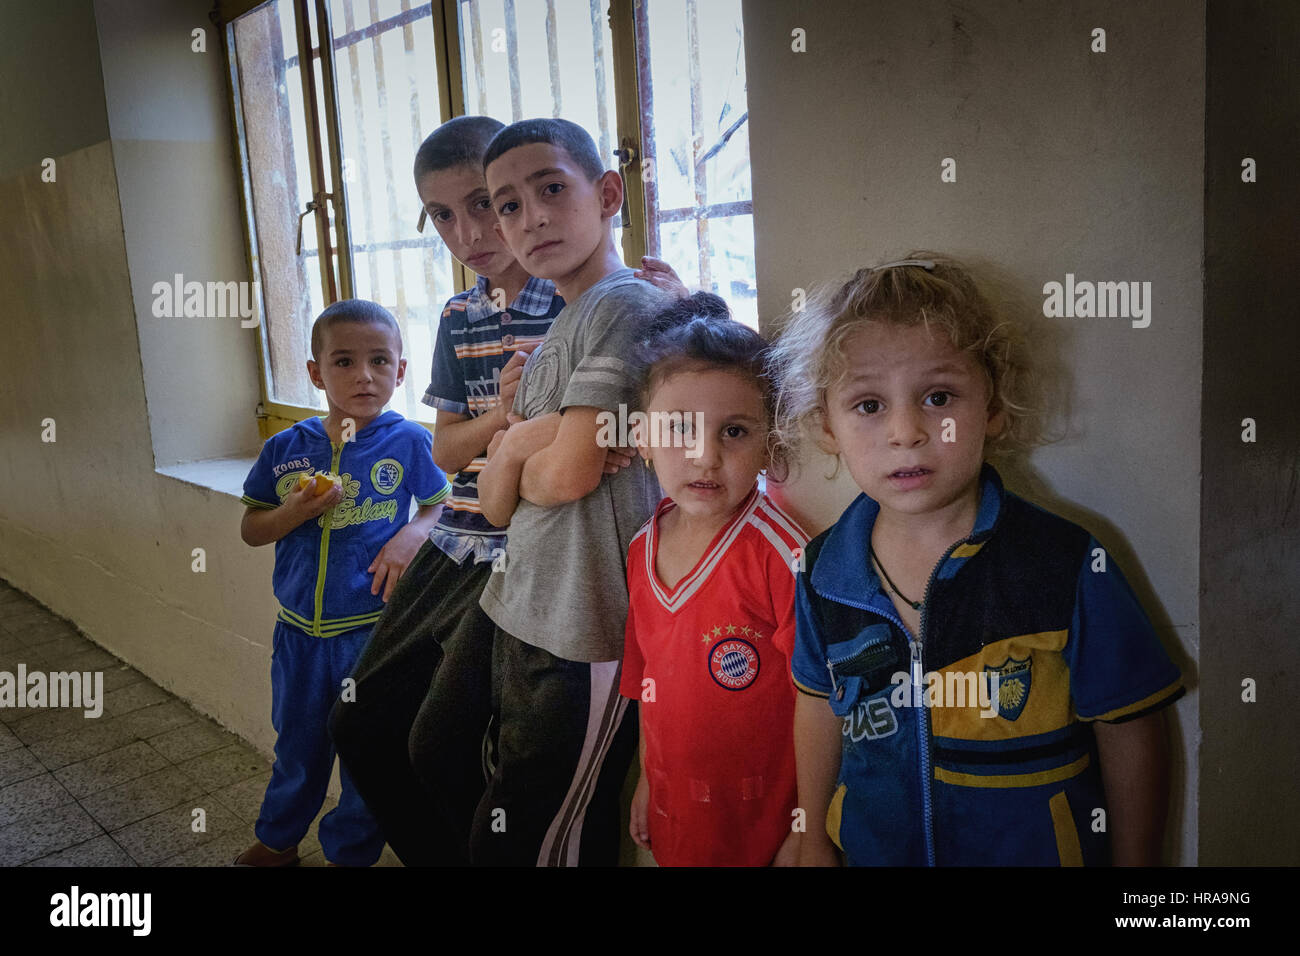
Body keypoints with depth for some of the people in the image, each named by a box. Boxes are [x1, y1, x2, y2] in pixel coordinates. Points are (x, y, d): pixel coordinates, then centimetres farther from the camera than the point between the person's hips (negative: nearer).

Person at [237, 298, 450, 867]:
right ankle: (278, 840, 46)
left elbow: (441, 504, 2)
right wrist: (297, 510, -14)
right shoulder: (286, 448, 0)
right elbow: (250, 530, 6)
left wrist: (414, 533, -18)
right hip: (299, 629, 3)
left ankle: (350, 852, 33)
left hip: (372, 629, -3)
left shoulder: (409, 442, -8)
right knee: (297, 743, 23)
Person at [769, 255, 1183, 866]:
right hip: (873, 846, 2)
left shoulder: (1070, 567, -21)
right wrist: (815, 839, 11)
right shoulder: (823, 573, -12)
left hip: (1037, 849, -2)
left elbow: (1128, 731, -11)